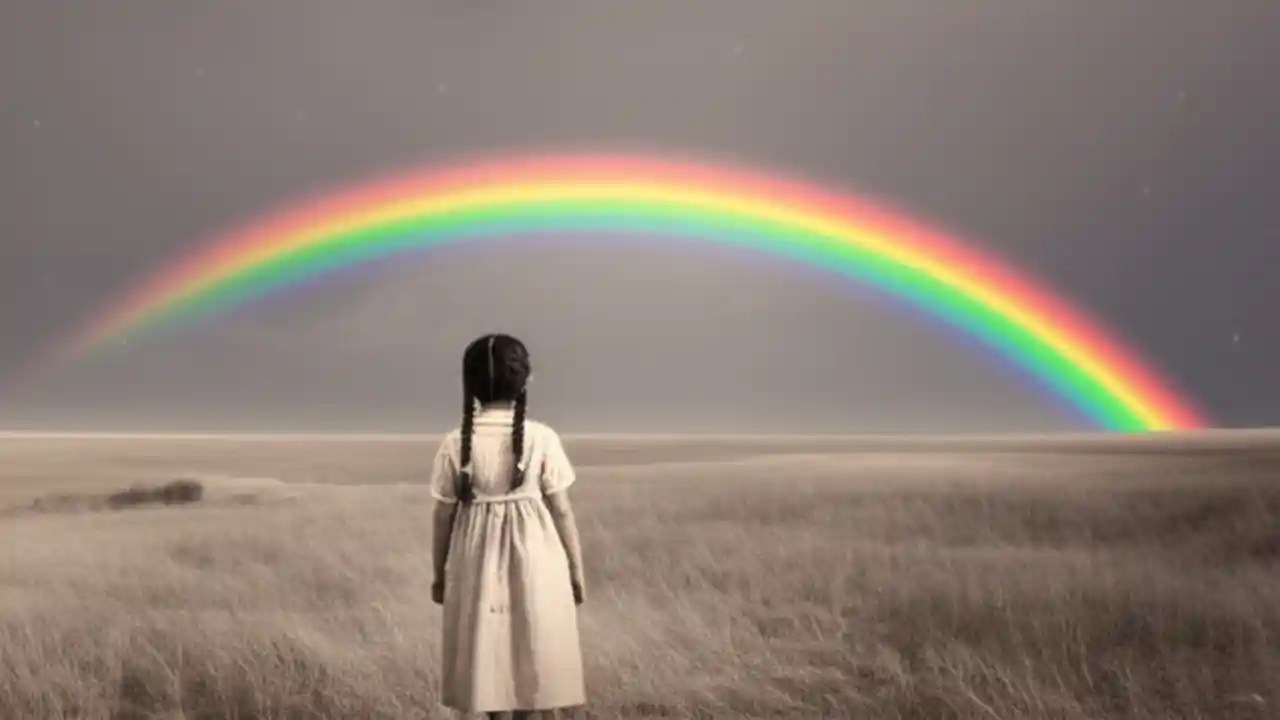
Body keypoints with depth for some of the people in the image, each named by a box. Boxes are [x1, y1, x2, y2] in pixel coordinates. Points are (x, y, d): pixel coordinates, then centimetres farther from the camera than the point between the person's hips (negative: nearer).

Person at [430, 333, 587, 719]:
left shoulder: (455, 442, -6)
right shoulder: (541, 437, -9)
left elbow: (444, 514, 0)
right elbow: (561, 509, -5)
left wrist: (439, 573, 12)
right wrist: (576, 569, 6)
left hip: (479, 562, 1)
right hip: (535, 560, -1)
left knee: (492, 658, 11)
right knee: (540, 663, 9)